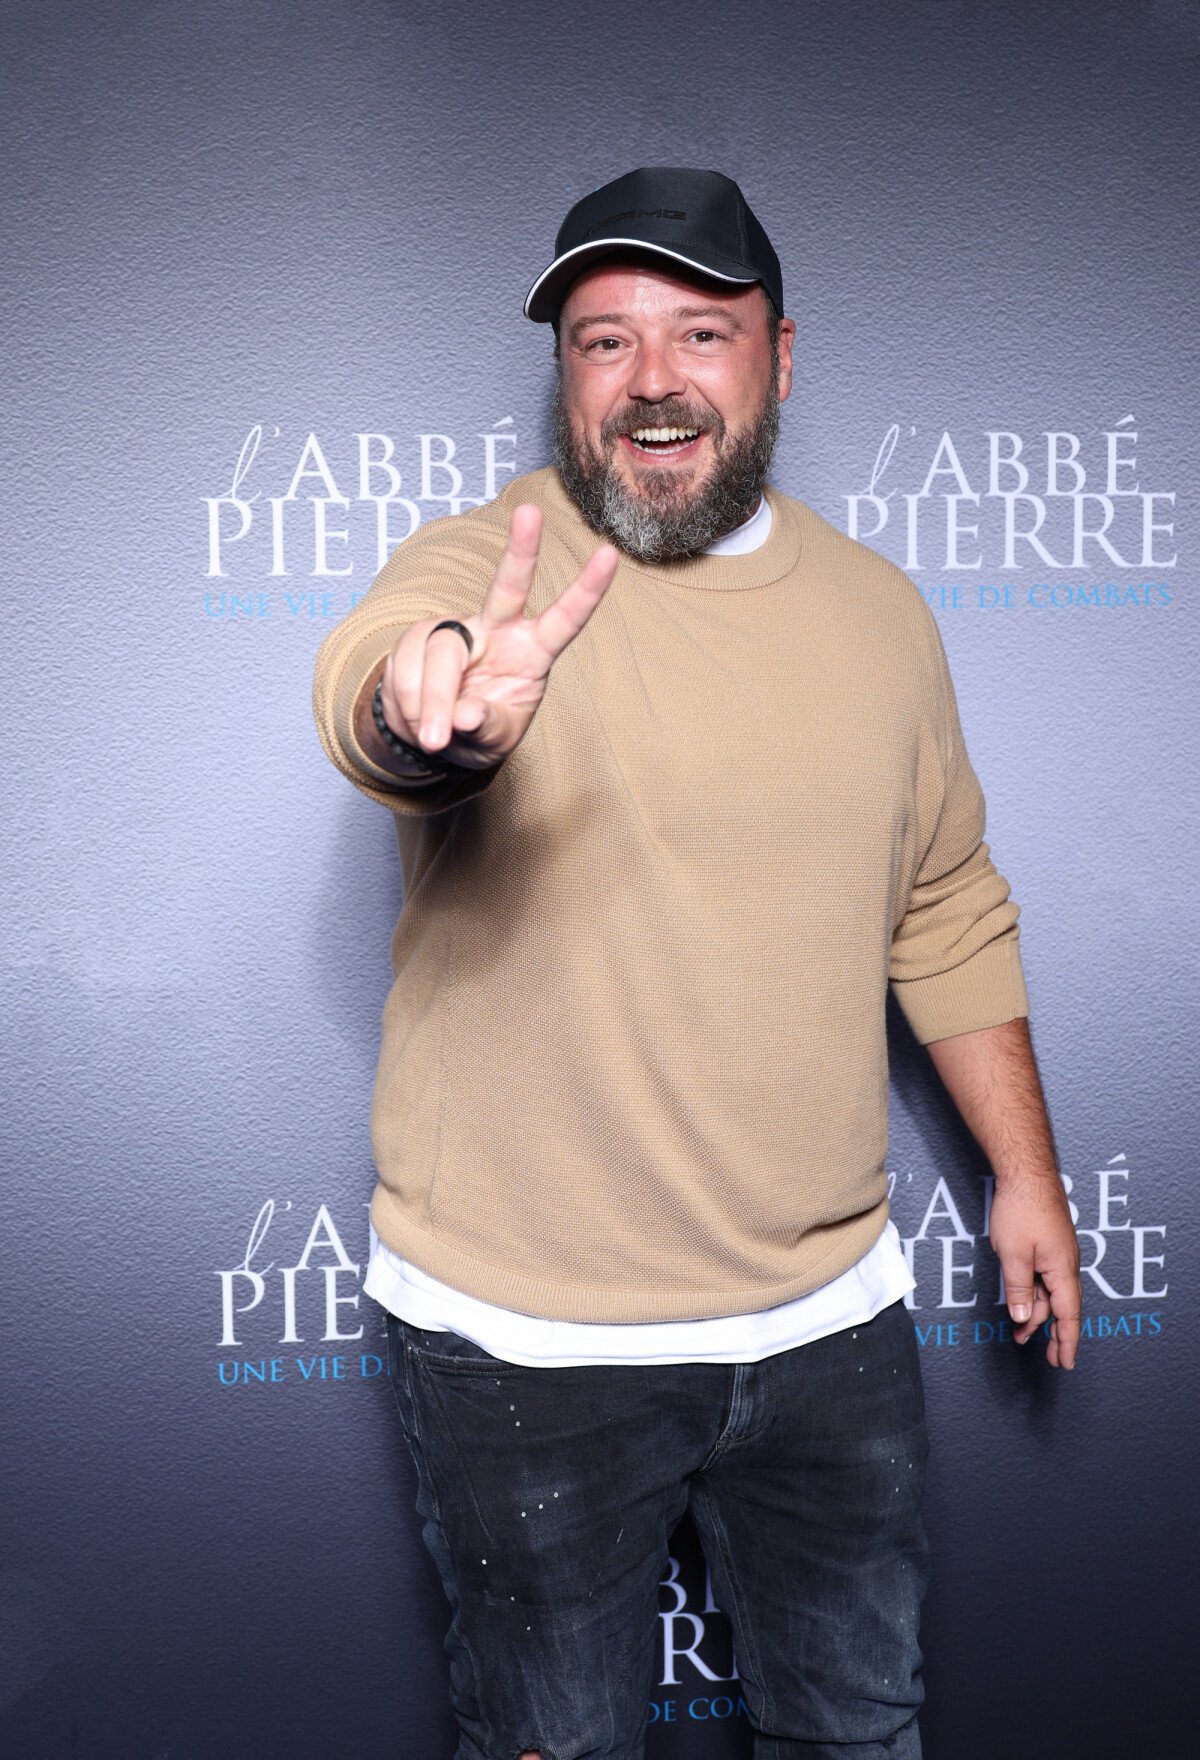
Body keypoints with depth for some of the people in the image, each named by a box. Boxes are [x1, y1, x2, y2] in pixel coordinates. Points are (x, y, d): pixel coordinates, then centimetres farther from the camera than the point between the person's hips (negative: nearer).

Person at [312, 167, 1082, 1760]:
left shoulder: (879, 608, 4)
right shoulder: (481, 565, -12)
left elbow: (948, 912, 12)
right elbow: (372, 677, -36)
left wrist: (1025, 1172, 11)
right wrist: (436, 706, -59)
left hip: (829, 1312, 4)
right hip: (523, 1334, -3)